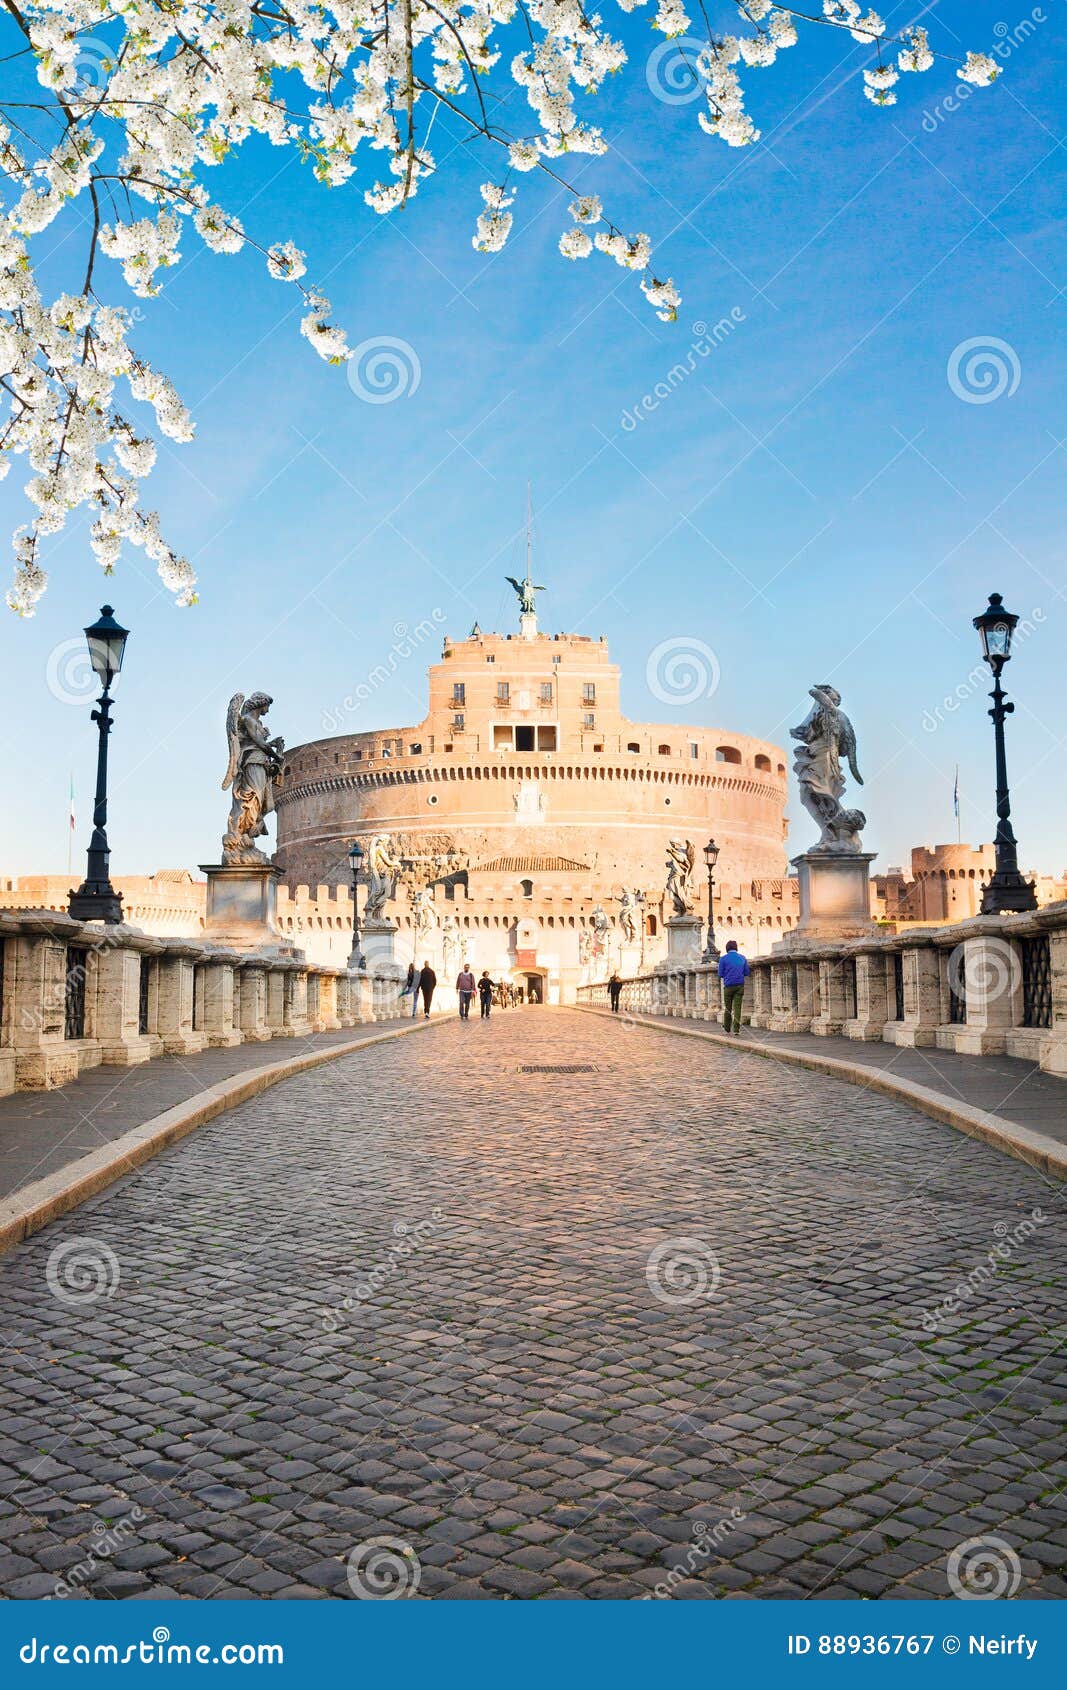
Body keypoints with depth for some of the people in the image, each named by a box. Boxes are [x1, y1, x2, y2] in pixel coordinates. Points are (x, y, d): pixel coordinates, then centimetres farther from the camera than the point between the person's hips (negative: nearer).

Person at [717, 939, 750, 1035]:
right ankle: (736, 1029, -6)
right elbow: (746, 973, 9)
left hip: (728, 986, -2)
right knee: (737, 1008, -1)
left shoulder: (723, 958, -3)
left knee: (727, 1007, 11)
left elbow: (720, 974, -2)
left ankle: (727, 1028, 22)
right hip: (740, 985, 2)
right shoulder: (743, 958, 6)